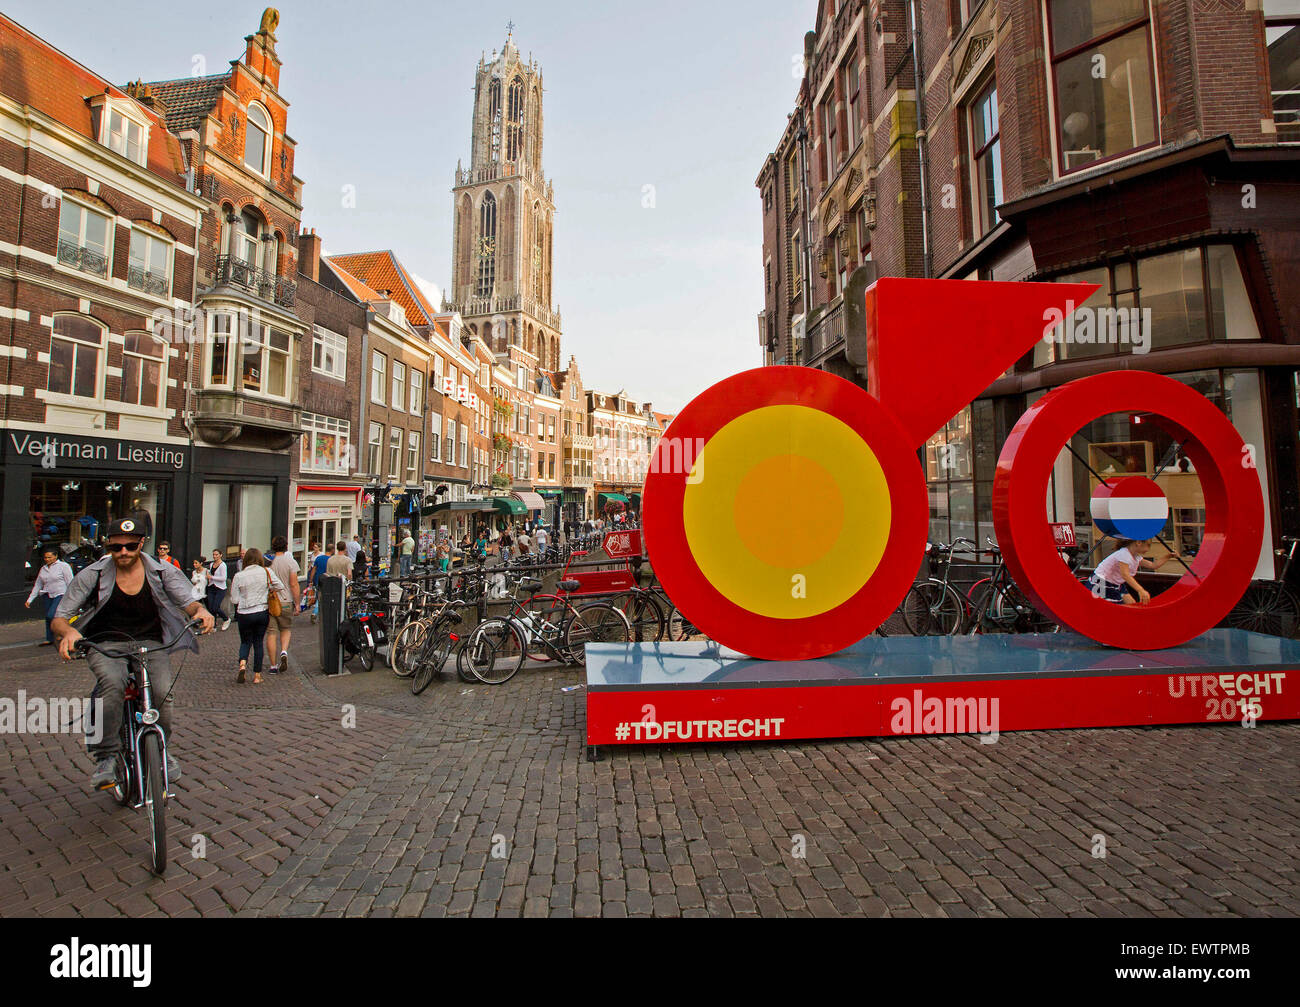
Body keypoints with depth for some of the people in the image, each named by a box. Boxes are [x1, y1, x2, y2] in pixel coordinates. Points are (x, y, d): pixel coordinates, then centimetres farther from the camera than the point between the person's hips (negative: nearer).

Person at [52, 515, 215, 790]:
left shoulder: (161, 571, -1)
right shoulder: (92, 575, -3)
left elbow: (187, 602, -5)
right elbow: (58, 619, -3)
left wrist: (200, 611, -30)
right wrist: (68, 631, -28)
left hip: (150, 643, 1)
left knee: (162, 692, -22)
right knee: (114, 684, -33)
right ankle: (106, 757, -19)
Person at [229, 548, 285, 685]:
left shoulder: (238, 576, -5)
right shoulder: (266, 572, -5)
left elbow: (234, 600, -3)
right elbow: (280, 587, -4)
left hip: (244, 614, 0)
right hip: (262, 613, 0)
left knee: (245, 642, 16)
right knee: (258, 643, 10)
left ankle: (242, 664, -11)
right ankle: (257, 676, 12)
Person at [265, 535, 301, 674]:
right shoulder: (291, 562, -6)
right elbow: (294, 585, -9)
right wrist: (297, 603, -1)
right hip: (285, 601, -1)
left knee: (271, 632, 6)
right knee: (286, 628, 18)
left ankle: (273, 665, 9)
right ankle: (284, 651, -7)